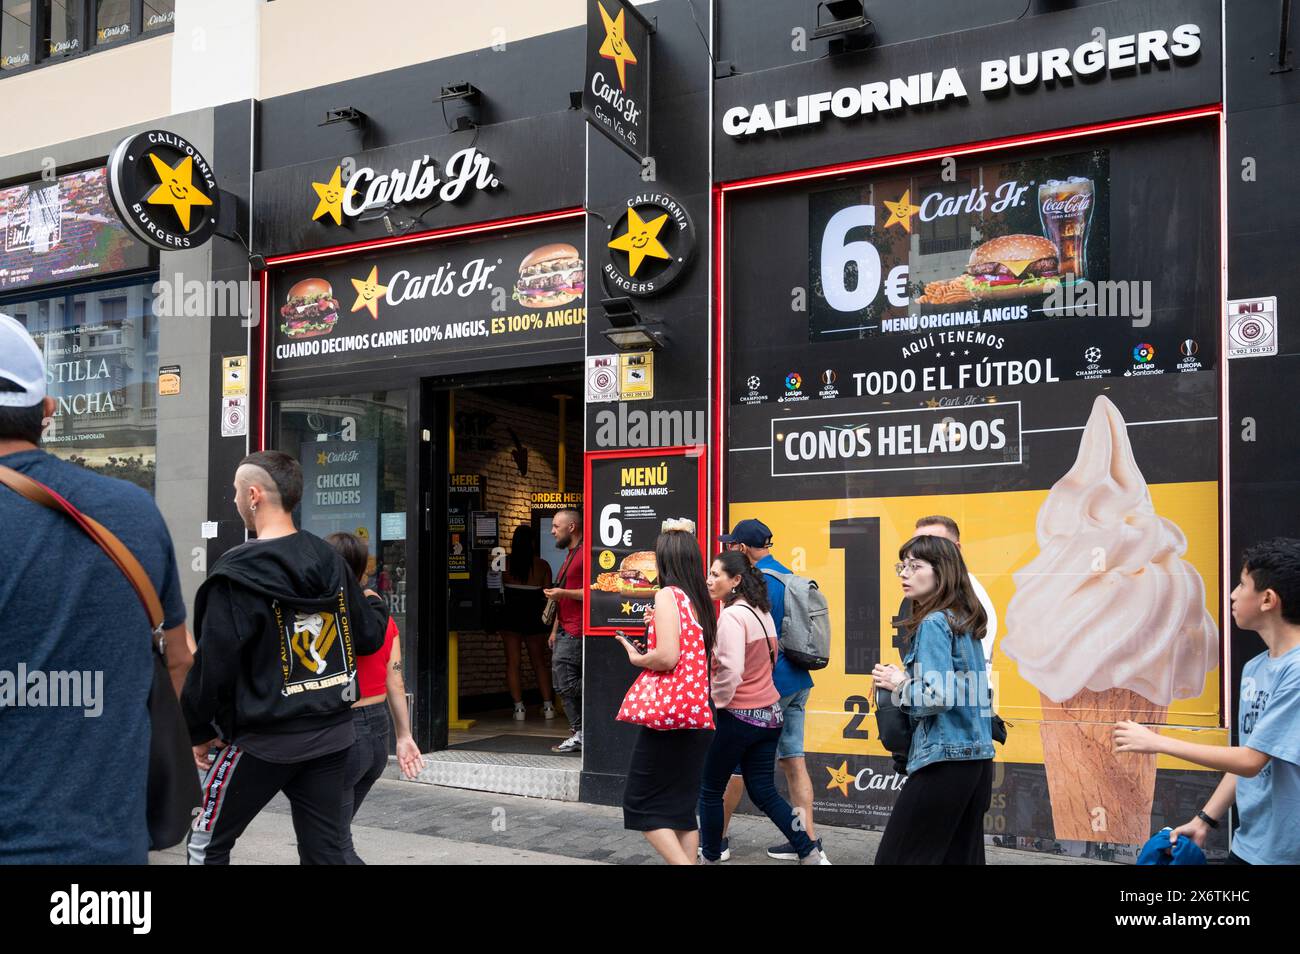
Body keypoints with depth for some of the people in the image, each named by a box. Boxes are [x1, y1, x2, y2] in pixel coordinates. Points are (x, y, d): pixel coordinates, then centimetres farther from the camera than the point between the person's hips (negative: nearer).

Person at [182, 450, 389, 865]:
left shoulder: (239, 572, -15)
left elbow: (214, 663, -16)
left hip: (263, 739, -5)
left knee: (207, 844, 14)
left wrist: (198, 730, -1)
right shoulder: (330, 560, 3)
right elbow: (368, 638, 10)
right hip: (332, 734, 5)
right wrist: (377, 608, 32)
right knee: (325, 849, 12)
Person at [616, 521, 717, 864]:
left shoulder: (668, 595, -11)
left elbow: (667, 656, -21)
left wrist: (637, 658, -2)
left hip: (669, 715, -8)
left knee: (641, 801, 3)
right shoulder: (702, 600, 11)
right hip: (700, 716, 8)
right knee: (682, 804, 14)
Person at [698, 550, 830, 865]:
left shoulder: (732, 616, -18)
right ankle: (811, 854, 9)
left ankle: (709, 857, 21)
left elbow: (730, 671, -24)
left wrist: (718, 701, -9)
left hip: (738, 717, -8)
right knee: (764, 792, 13)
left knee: (710, 790, 10)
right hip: (769, 714, 8)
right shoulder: (762, 612, 8)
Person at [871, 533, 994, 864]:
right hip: (978, 756, 9)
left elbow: (939, 697, -21)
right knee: (962, 855, 14)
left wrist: (899, 684, -6)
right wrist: (907, 679, 13)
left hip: (944, 758, -9)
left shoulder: (933, 623, -13)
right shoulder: (966, 622, 13)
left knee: (898, 856, -1)